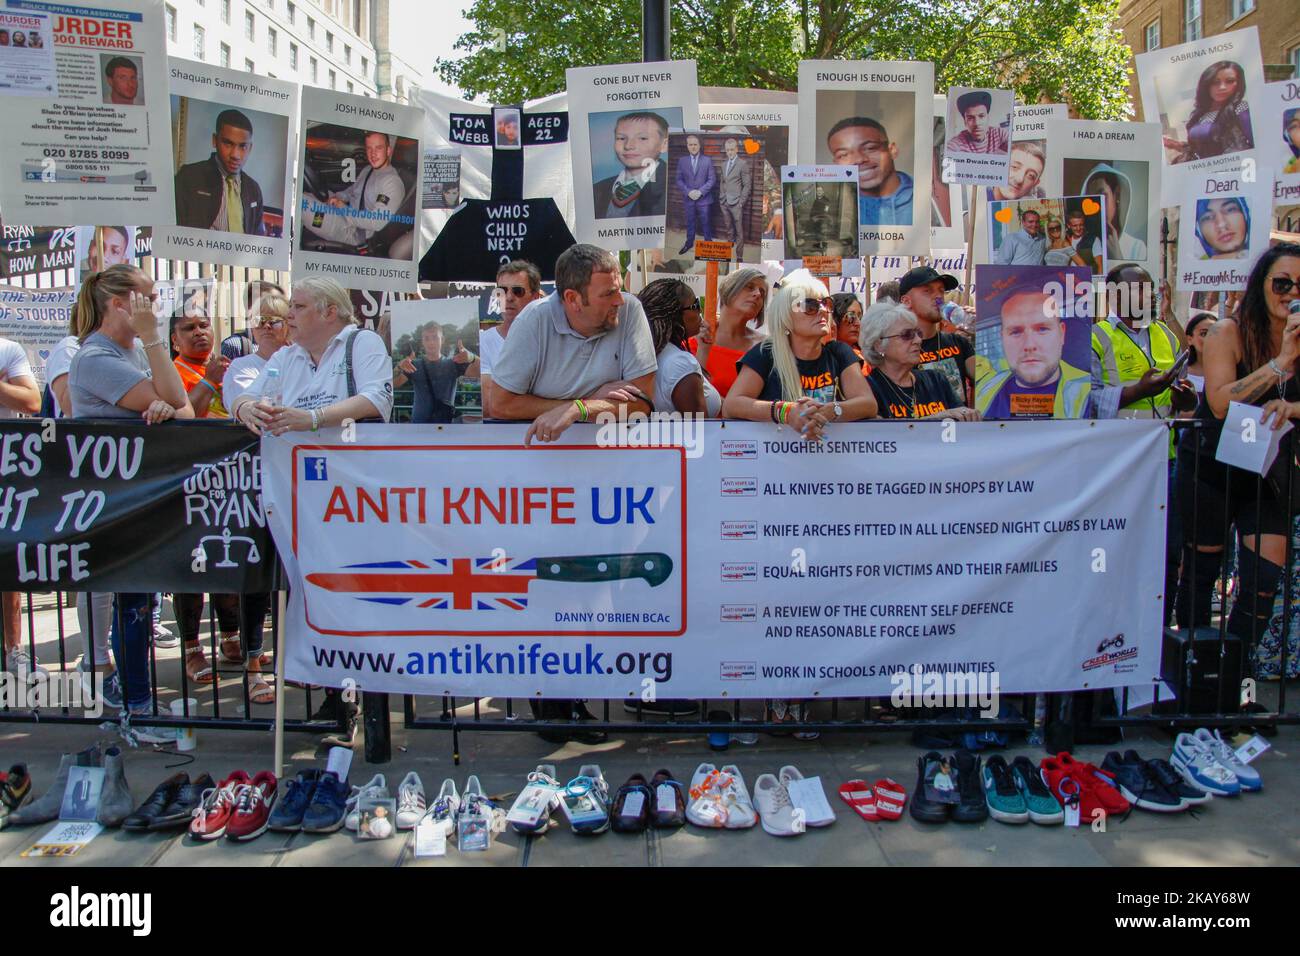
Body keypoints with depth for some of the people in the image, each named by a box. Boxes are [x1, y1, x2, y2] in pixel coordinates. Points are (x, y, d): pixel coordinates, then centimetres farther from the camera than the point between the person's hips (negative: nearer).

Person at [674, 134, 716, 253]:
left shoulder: (707, 160, -2)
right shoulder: (682, 161, 3)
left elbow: (712, 179, -5)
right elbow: (679, 180, 3)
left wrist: (700, 191, -15)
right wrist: (688, 192, -12)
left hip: (704, 198, -2)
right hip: (688, 199, 2)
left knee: (706, 223, 6)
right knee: (690, 222, 13)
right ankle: (689, 243, 28)